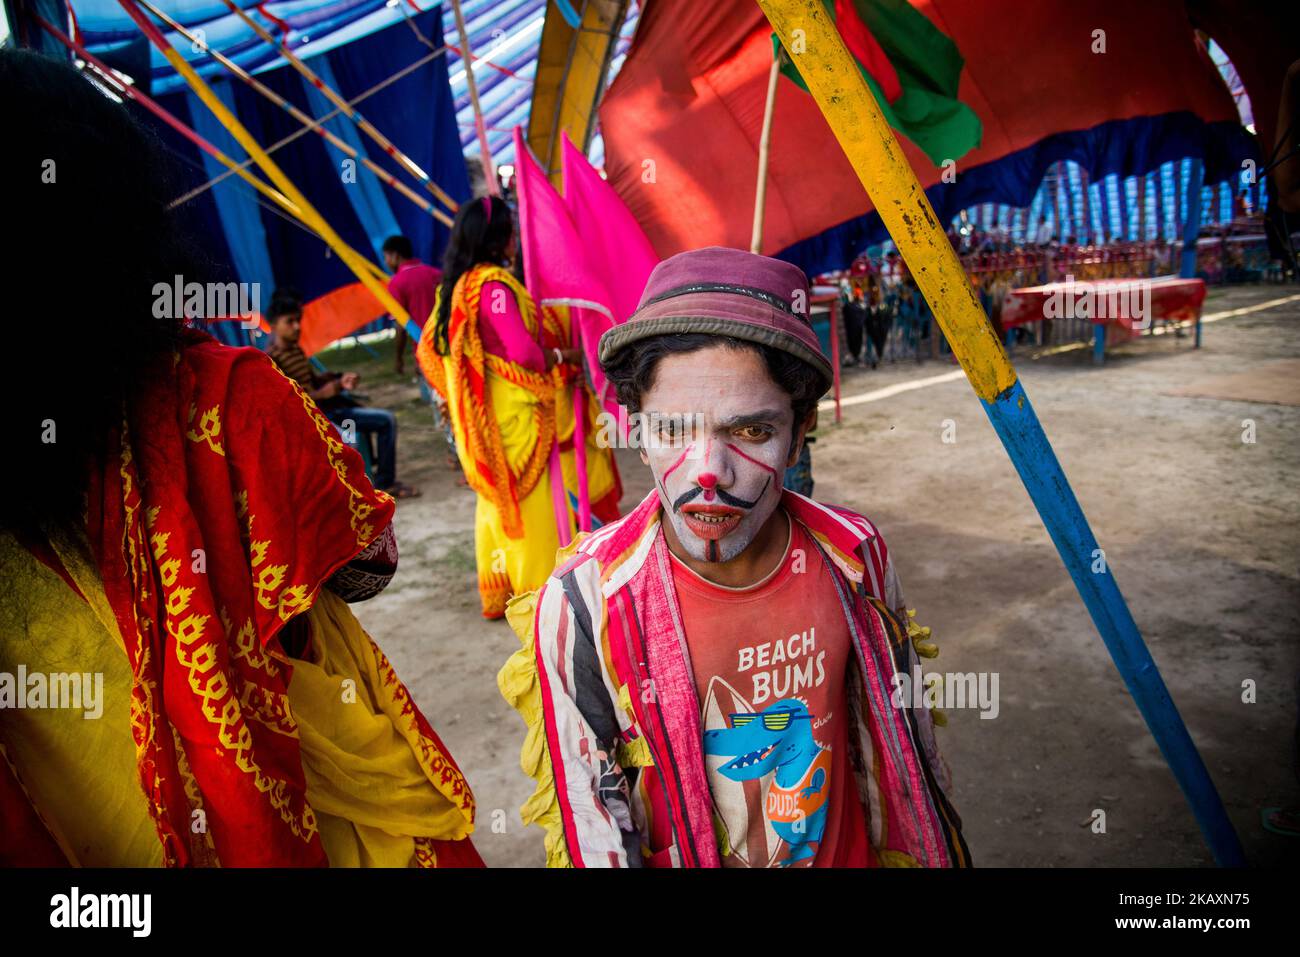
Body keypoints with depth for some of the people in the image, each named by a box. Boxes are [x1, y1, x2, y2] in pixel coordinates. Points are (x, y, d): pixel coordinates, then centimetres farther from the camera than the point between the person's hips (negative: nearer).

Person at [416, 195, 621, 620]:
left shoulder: (456, 284, 9)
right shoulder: (494, 285, -19)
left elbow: (427, 350, 14)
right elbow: (524, 352, -24)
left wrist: (457, 394, 19)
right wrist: (564, 355, -7)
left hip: (485, 418, 9)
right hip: (517, 414, -9)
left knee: (500, 500, 17)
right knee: (534, 500, 1)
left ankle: (498, 593, 27)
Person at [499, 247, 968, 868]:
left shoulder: (853, 559, -18)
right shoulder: (580, 607, -28)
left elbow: (901, 735, -2)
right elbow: (590, 835, -17)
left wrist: (913, 850, 6)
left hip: (848, 853, 2)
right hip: (678, 855, -2)